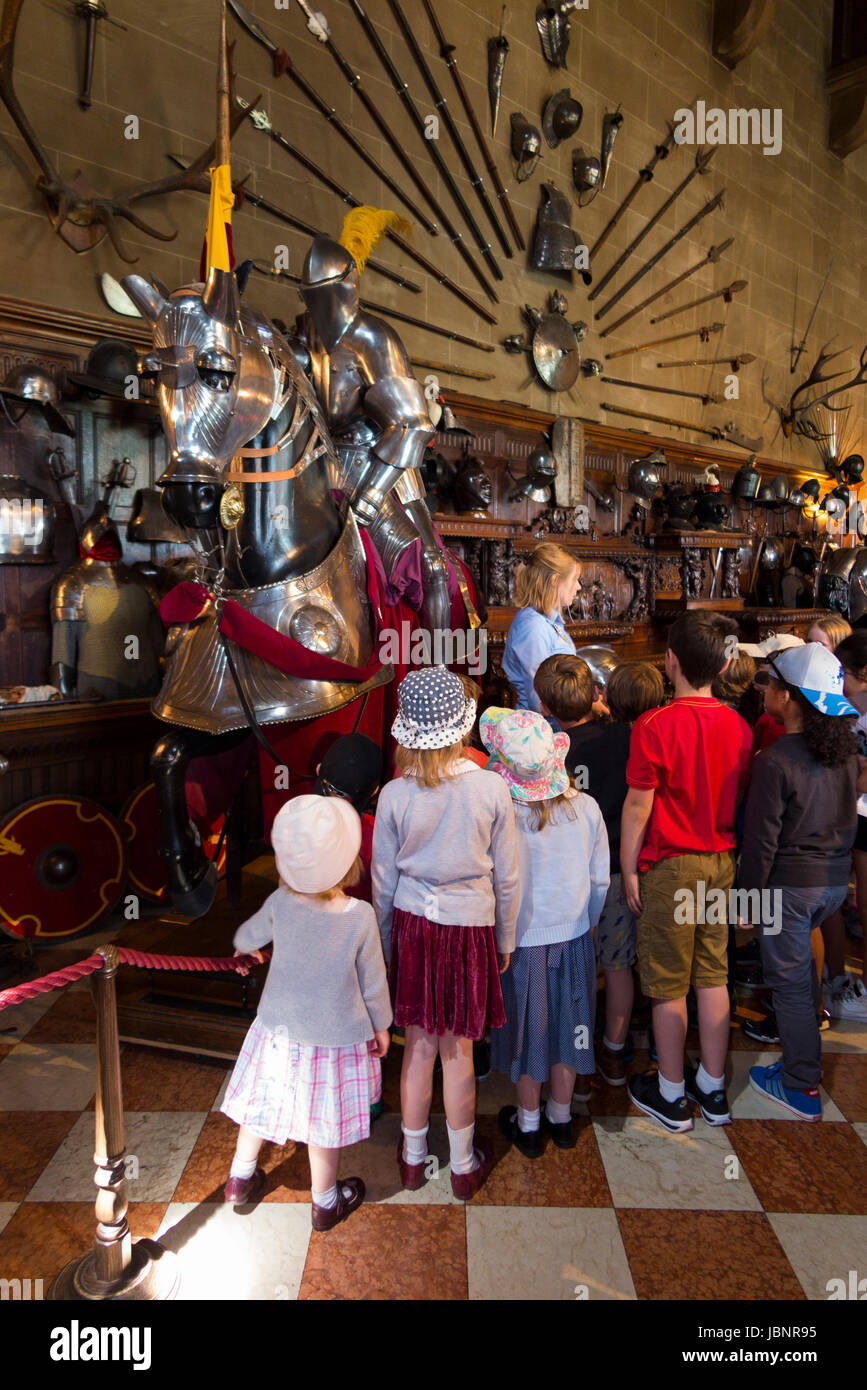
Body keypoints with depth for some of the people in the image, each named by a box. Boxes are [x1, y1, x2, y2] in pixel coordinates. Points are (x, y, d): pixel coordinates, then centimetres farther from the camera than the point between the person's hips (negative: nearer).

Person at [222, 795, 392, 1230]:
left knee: (261, 1103, 24)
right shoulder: (361, 916, -23)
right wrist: (380, 1026, 7)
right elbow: (373, 981, -11)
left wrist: (244, 946, 29)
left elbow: (247, 937, 4)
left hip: (279, 1031, 3)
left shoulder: (279, 903, -17)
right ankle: (325, 1203, 38)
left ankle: (240, 1179, 46)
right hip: (334, 1036, -2)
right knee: (324, 1121, 16)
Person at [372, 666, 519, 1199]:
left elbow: (383, 882, -1)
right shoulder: (493, 788, -13)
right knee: (458, 1050, 13)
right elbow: (507, 878, -4)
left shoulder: (394, 795, -11)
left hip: (412, 925, 1)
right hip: (470, 926, -1)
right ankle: (464, 1166, 33)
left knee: (419, 1045, 16)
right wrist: (505, 943, 10)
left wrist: (386, 945, 14)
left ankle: (413, 1159, 35)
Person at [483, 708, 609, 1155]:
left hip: (520, 941, -3)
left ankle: (528, 1125, 34)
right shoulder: (586, 808, -12)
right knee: (565, 1027, 20)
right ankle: (561, 1118, 39)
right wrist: (586, 924, 14)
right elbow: (600, 880, -2)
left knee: (527, 1031, 15)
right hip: (572, 935, 3)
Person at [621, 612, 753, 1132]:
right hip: (722, 863, 6)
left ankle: (671, 1095, 22)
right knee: (713, 976, 16)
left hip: (671, 865, -5)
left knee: (668, 985, 8)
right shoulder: (738, 726, -1)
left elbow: (638, 806, -14)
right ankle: (713, 1088, 29)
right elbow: (741, 799, 8)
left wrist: (629, 870, -5)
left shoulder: (655, 726, -17)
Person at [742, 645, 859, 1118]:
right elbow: (846, 816, 11)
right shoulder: (846, 749, -1)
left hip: (790, 883, -7)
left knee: (789, 980, 7)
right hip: (836, 879, 7)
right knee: (799, 961, 28)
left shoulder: (776, 760, -23)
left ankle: (802, 1088, 20)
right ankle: (805, 1041, 44)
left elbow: (762, 839, -18)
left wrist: (749, 894, -9)